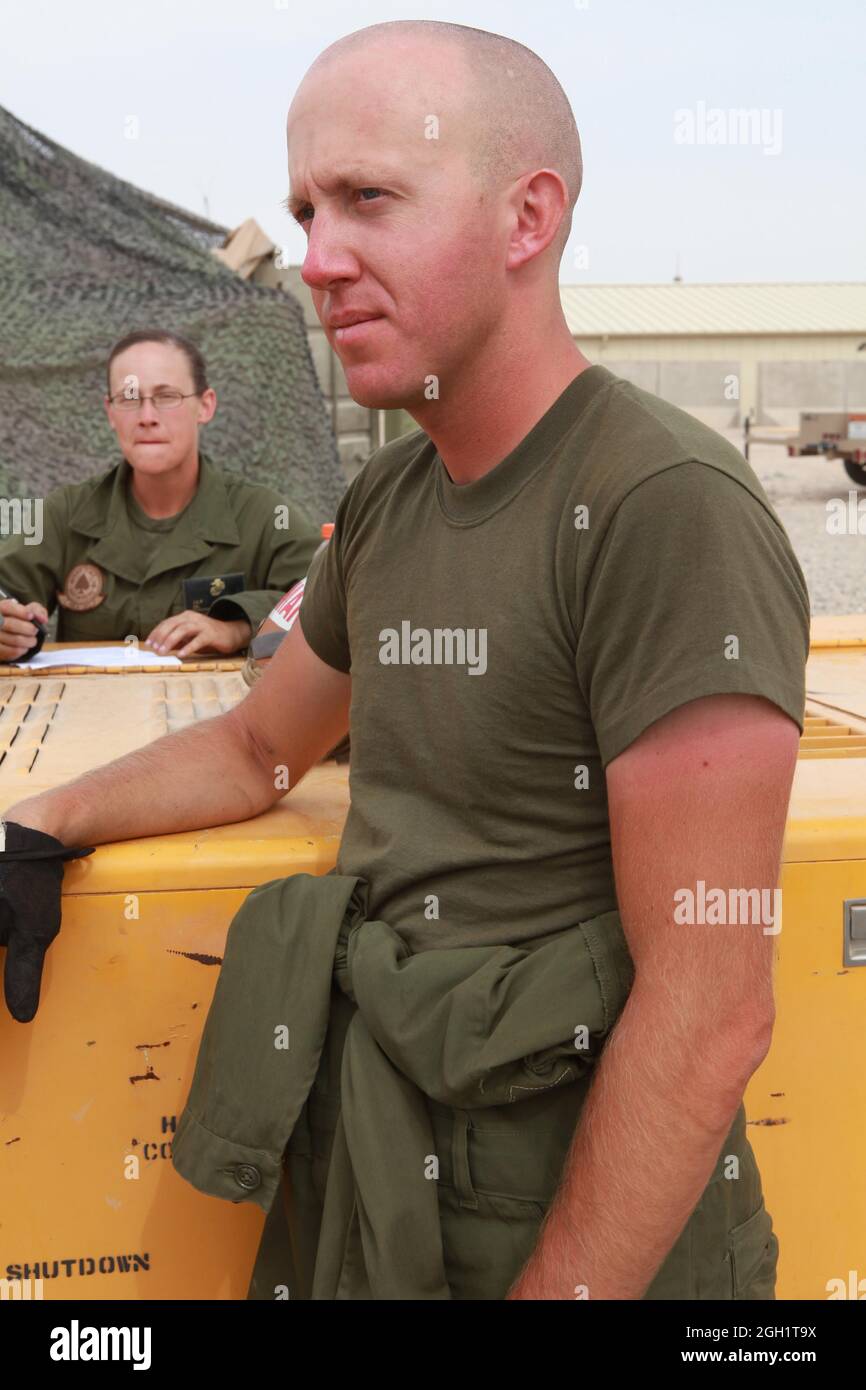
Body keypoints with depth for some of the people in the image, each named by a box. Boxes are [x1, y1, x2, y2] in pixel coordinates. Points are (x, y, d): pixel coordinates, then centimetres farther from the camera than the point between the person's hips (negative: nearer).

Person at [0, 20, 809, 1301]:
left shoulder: (671, 511, -22)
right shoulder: (385, 501, 3)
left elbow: (711, 1020, -24)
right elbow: (260, 748, 18)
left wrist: (556, 1288, -19)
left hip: (598, 1246, -7)